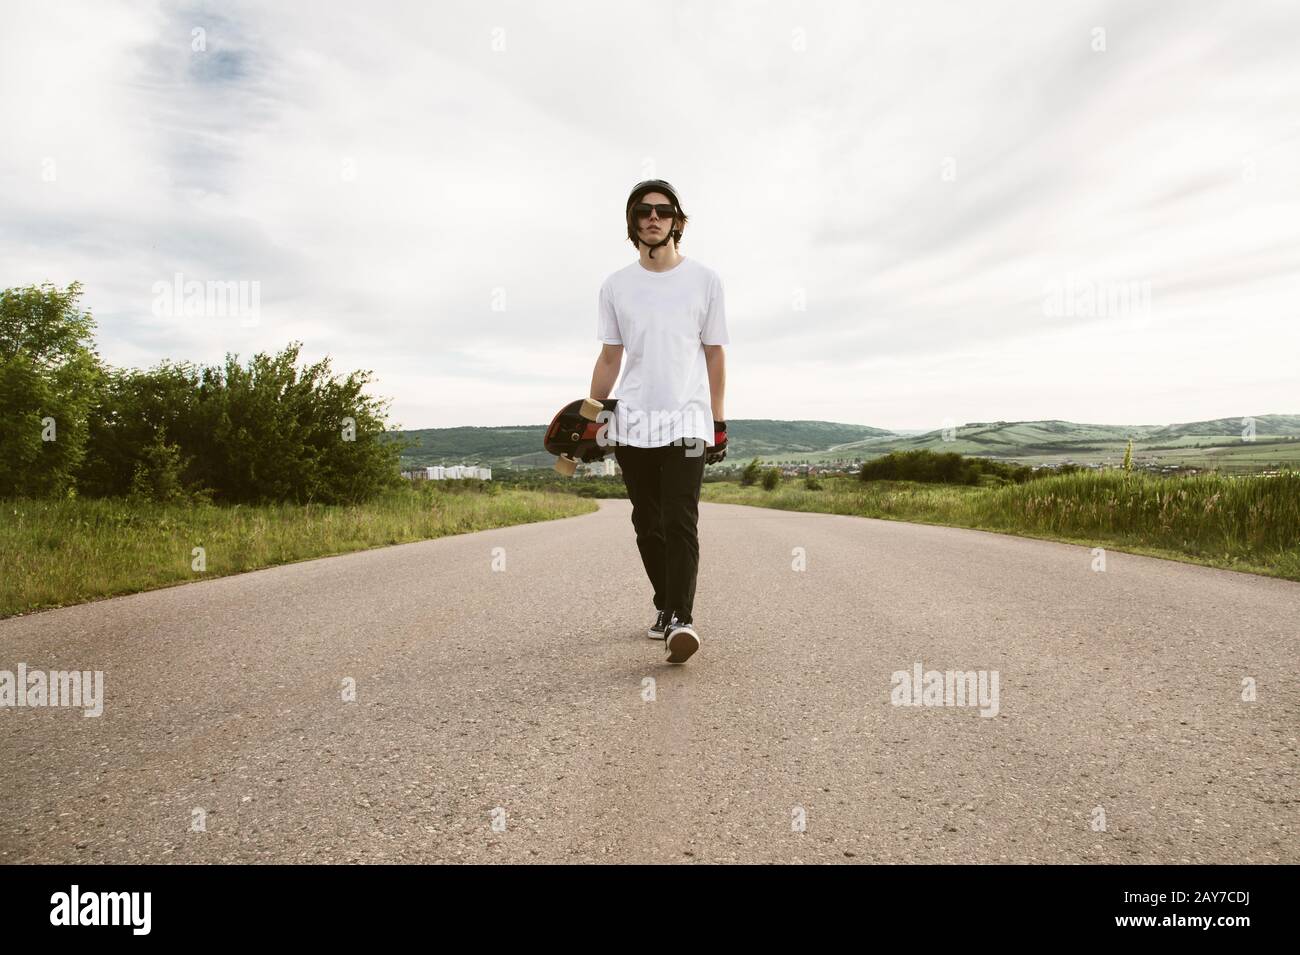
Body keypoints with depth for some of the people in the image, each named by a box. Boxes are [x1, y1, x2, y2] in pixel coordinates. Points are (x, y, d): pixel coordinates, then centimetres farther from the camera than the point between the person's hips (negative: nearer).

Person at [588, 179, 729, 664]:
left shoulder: (703, 279, 6)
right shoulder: (616, 285, 10)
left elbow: (714, 355, 7)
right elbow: (609, 357, 12)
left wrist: (719, 423, 5)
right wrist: (590, 417, 6)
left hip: (687, 421, -2)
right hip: (633, 423, 3)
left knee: (679, 523, -14)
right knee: (647, 525, 8)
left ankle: (680, 621, -17)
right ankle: (666, 606, 23)